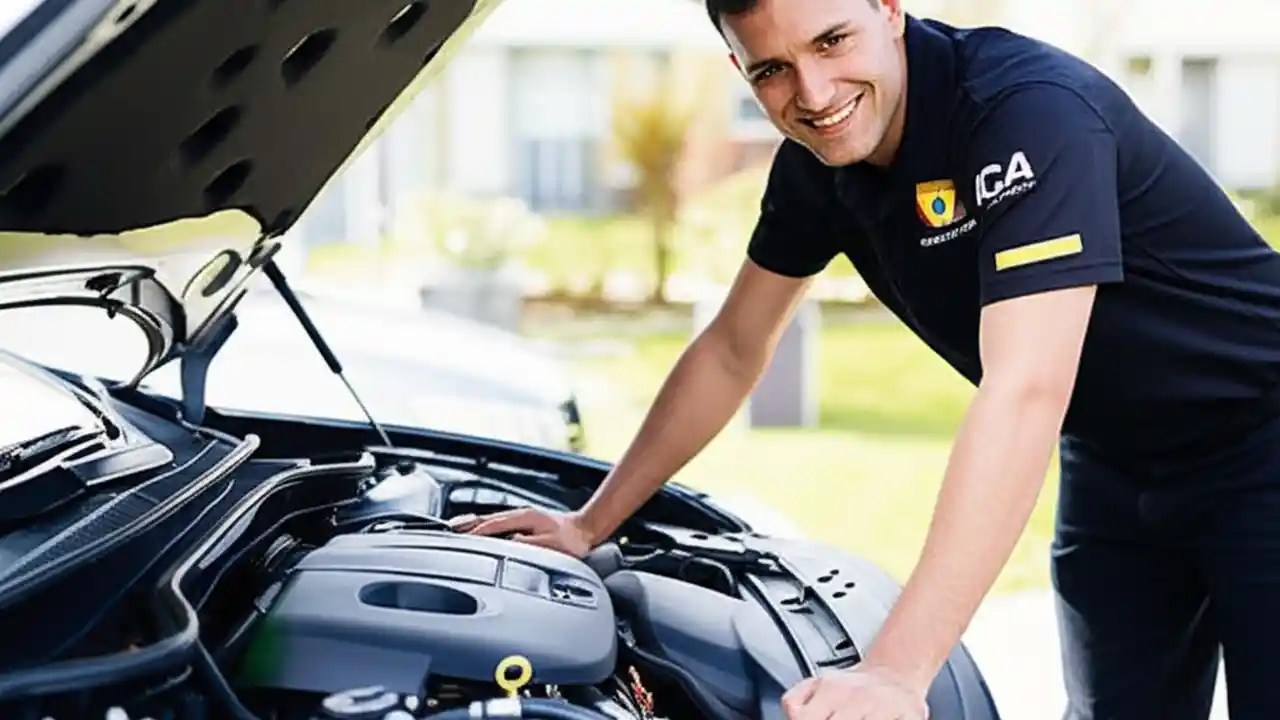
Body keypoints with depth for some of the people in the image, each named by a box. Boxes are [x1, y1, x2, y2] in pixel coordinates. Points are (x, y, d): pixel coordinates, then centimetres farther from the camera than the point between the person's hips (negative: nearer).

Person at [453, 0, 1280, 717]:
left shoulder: (1032, 108, -32)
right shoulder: (818, 160, -7)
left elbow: (1024, 393, -42)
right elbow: (733, 351, 7)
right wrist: (591, 524, 7)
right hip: (1111, 466, 7)